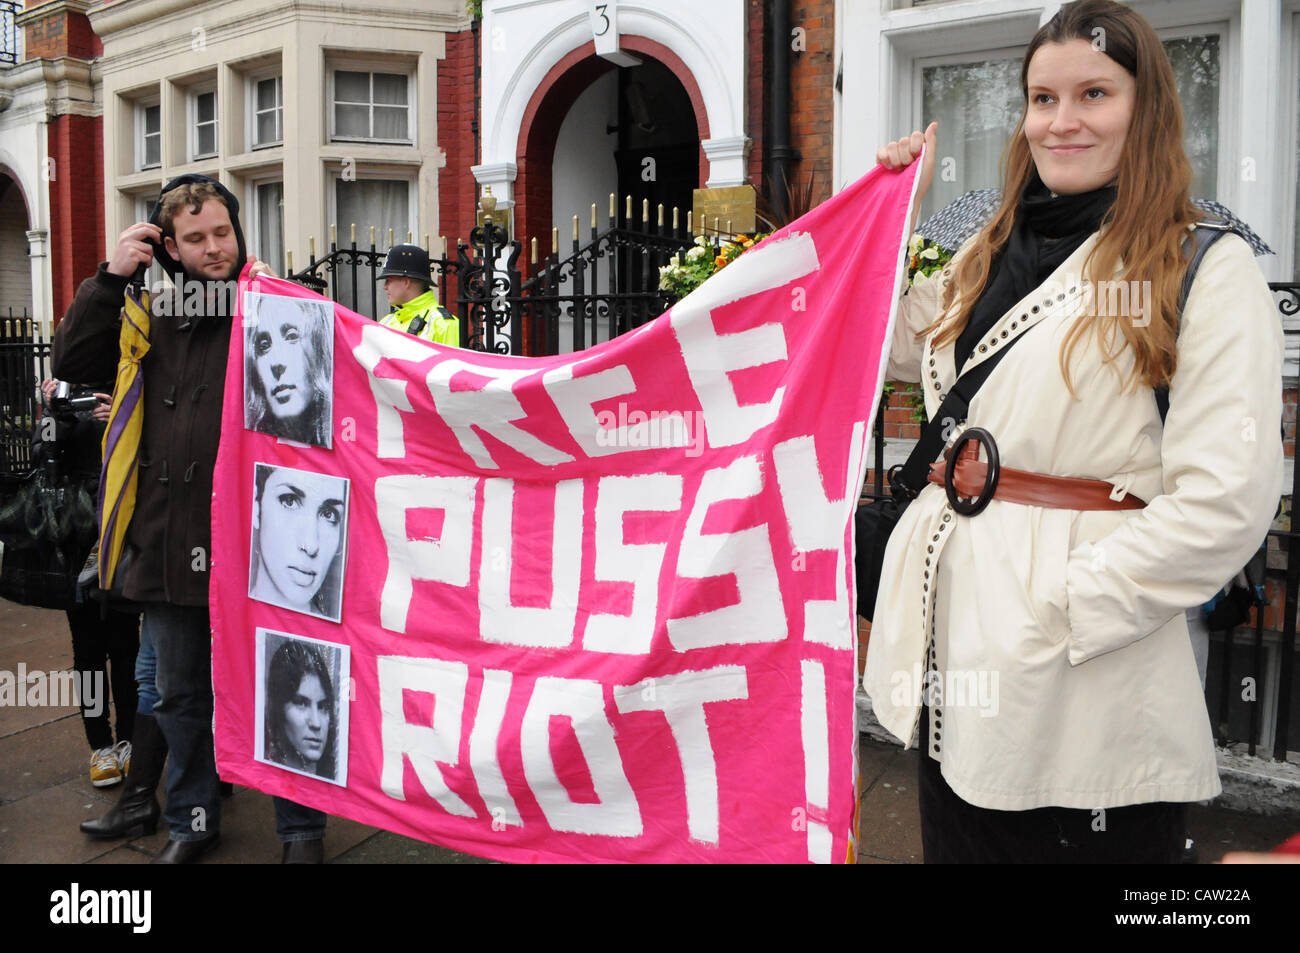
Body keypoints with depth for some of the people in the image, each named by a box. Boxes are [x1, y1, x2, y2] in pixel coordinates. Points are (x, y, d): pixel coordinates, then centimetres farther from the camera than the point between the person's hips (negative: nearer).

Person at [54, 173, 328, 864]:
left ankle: (300, 826, 24)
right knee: (181, 695, 18)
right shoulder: (153, 315, 11)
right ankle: (191, 822, 36)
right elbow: (72, 362, 7)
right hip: (170, 539, 5)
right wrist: (111, 277, 0)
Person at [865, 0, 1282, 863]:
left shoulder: (1206, 270, -9)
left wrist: (1054, 614, -18)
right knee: (960, 840, 18)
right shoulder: (992, 256, 12)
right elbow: (890, 349, 27)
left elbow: (1226, 500, -17)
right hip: (953, 648, 6)